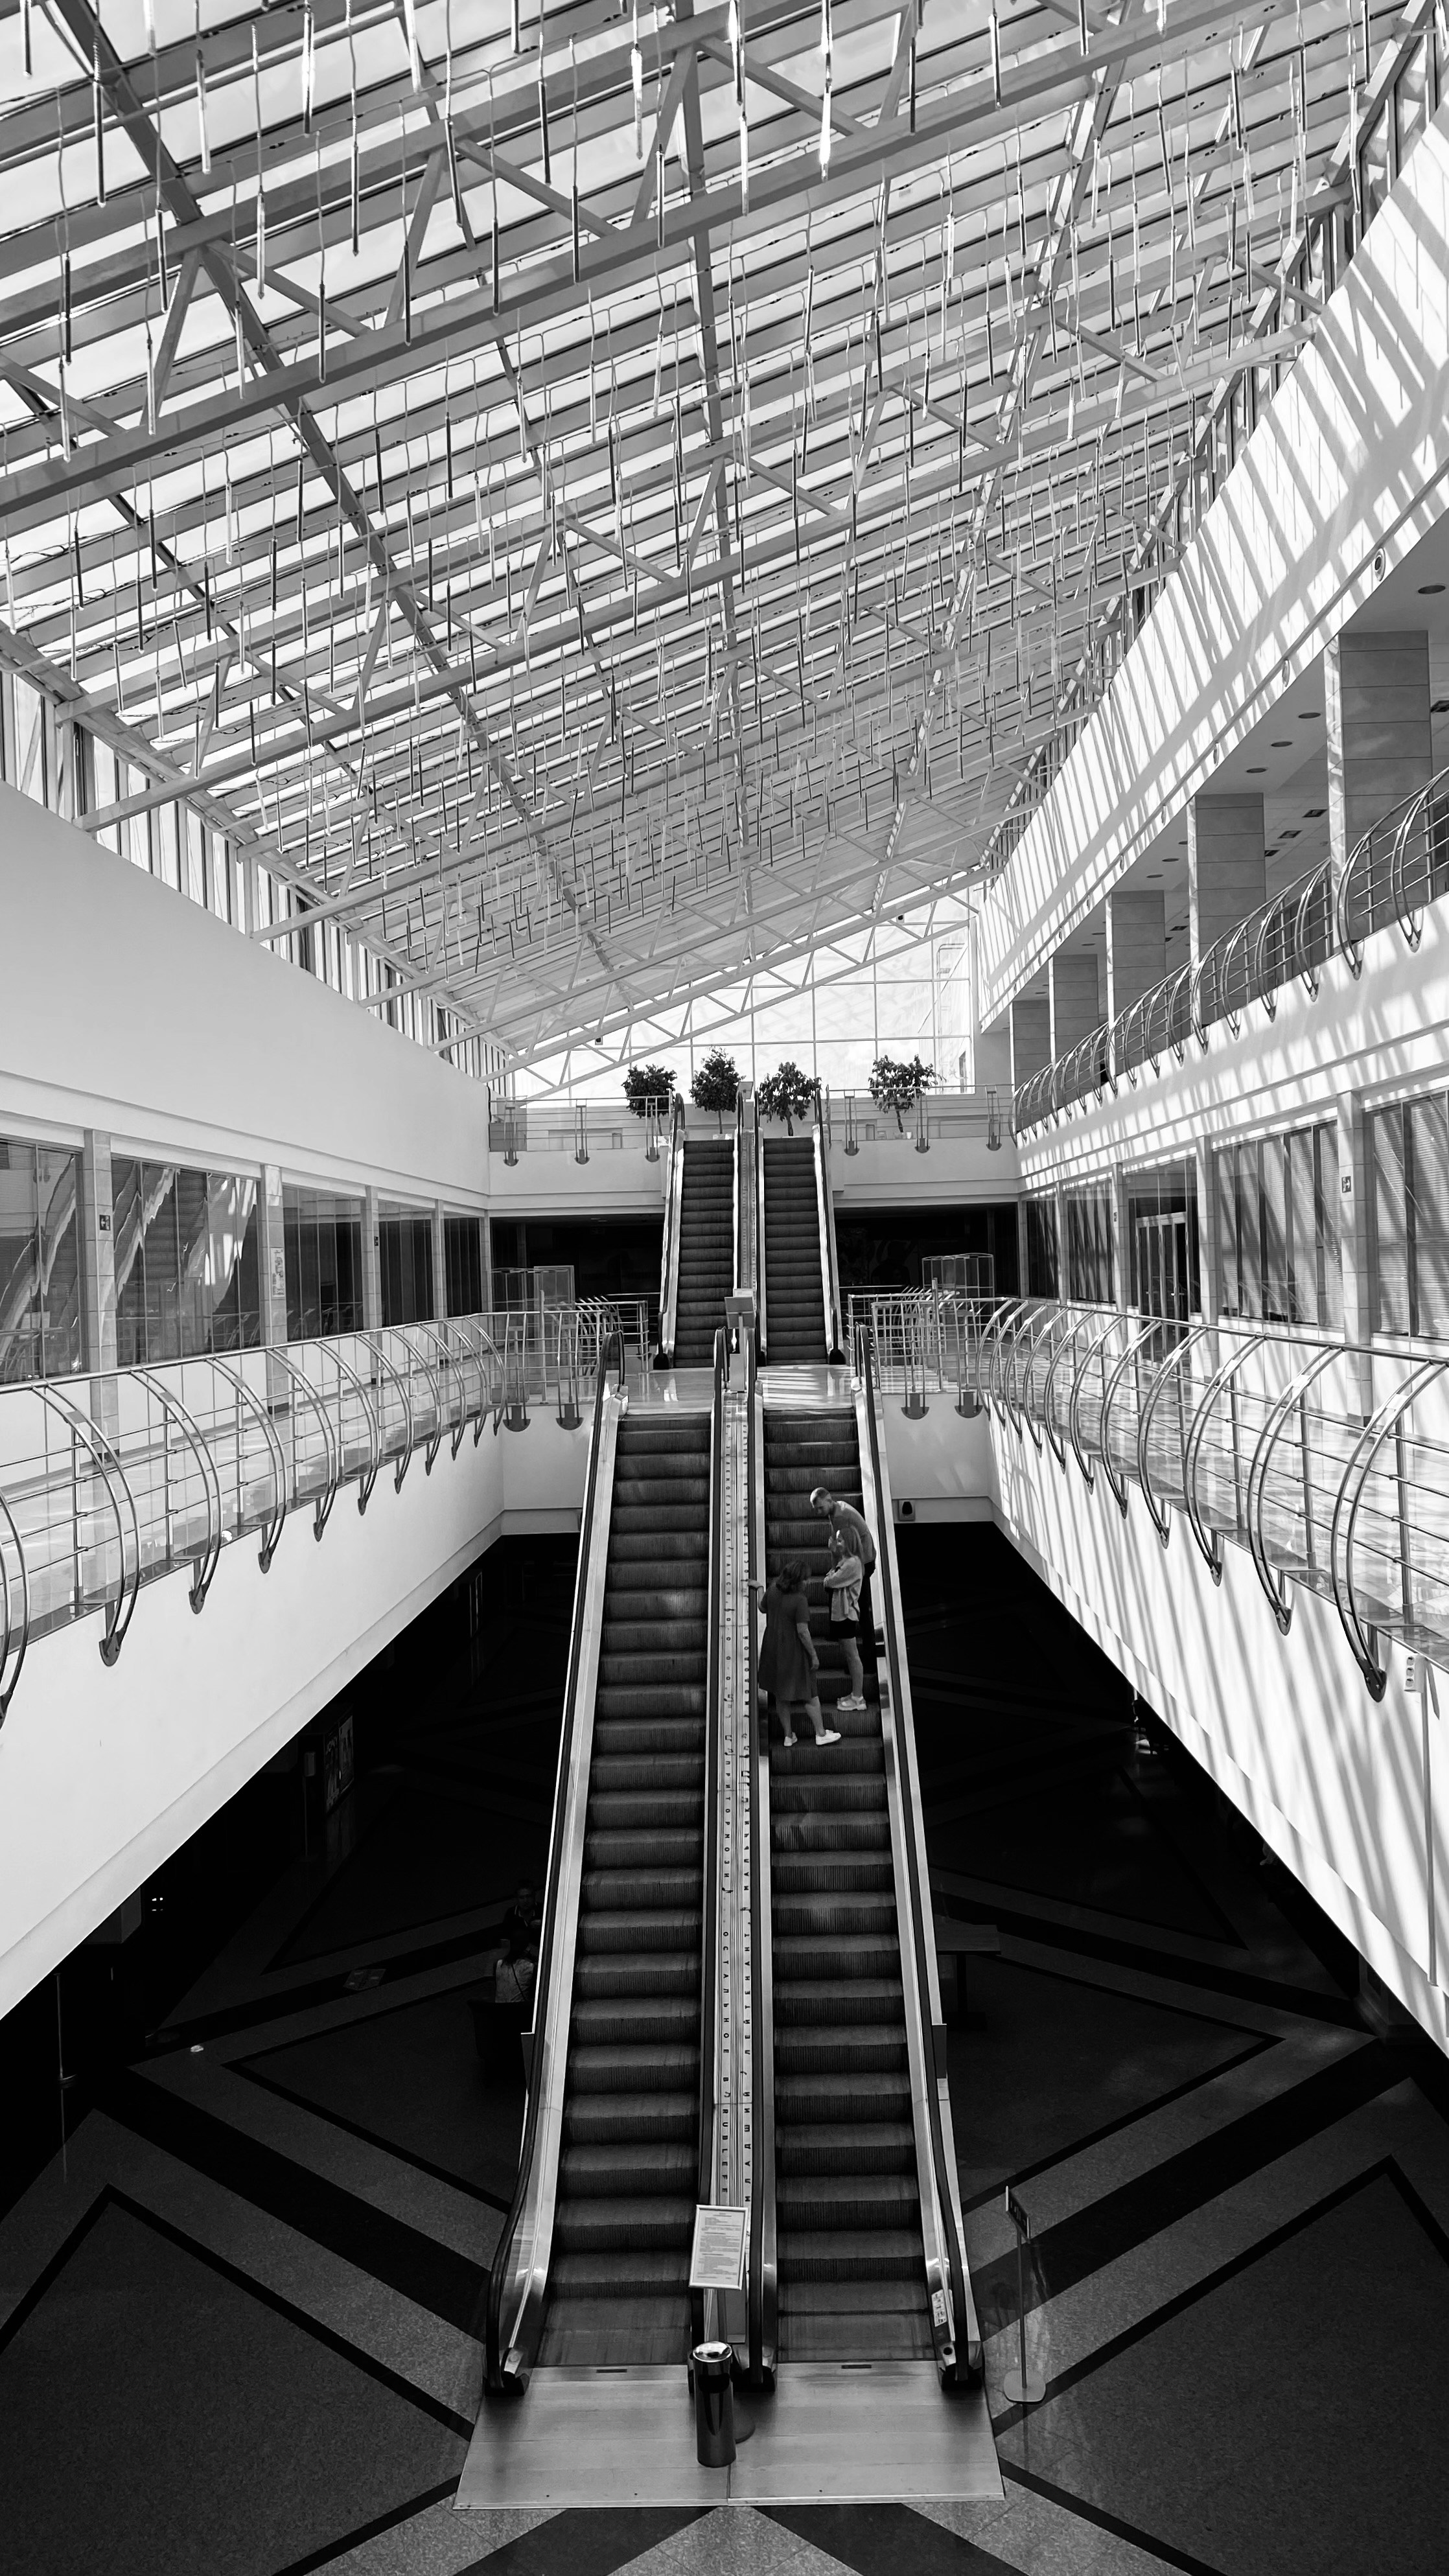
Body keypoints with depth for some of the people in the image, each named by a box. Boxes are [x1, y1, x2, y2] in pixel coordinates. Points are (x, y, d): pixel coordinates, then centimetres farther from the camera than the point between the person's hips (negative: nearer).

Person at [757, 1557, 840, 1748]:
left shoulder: (773, 1591, -9)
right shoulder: (800, 1600, -26)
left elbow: (763, 1608, 10)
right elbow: (803, 1631, -25)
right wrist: (814, 1655, -15)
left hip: (774, 1649, 6)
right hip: (794, 1652, -6)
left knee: (781, 1695, 18)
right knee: (809, 1693, 11)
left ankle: (788, 1735, 28)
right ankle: (821, 1733, 23)